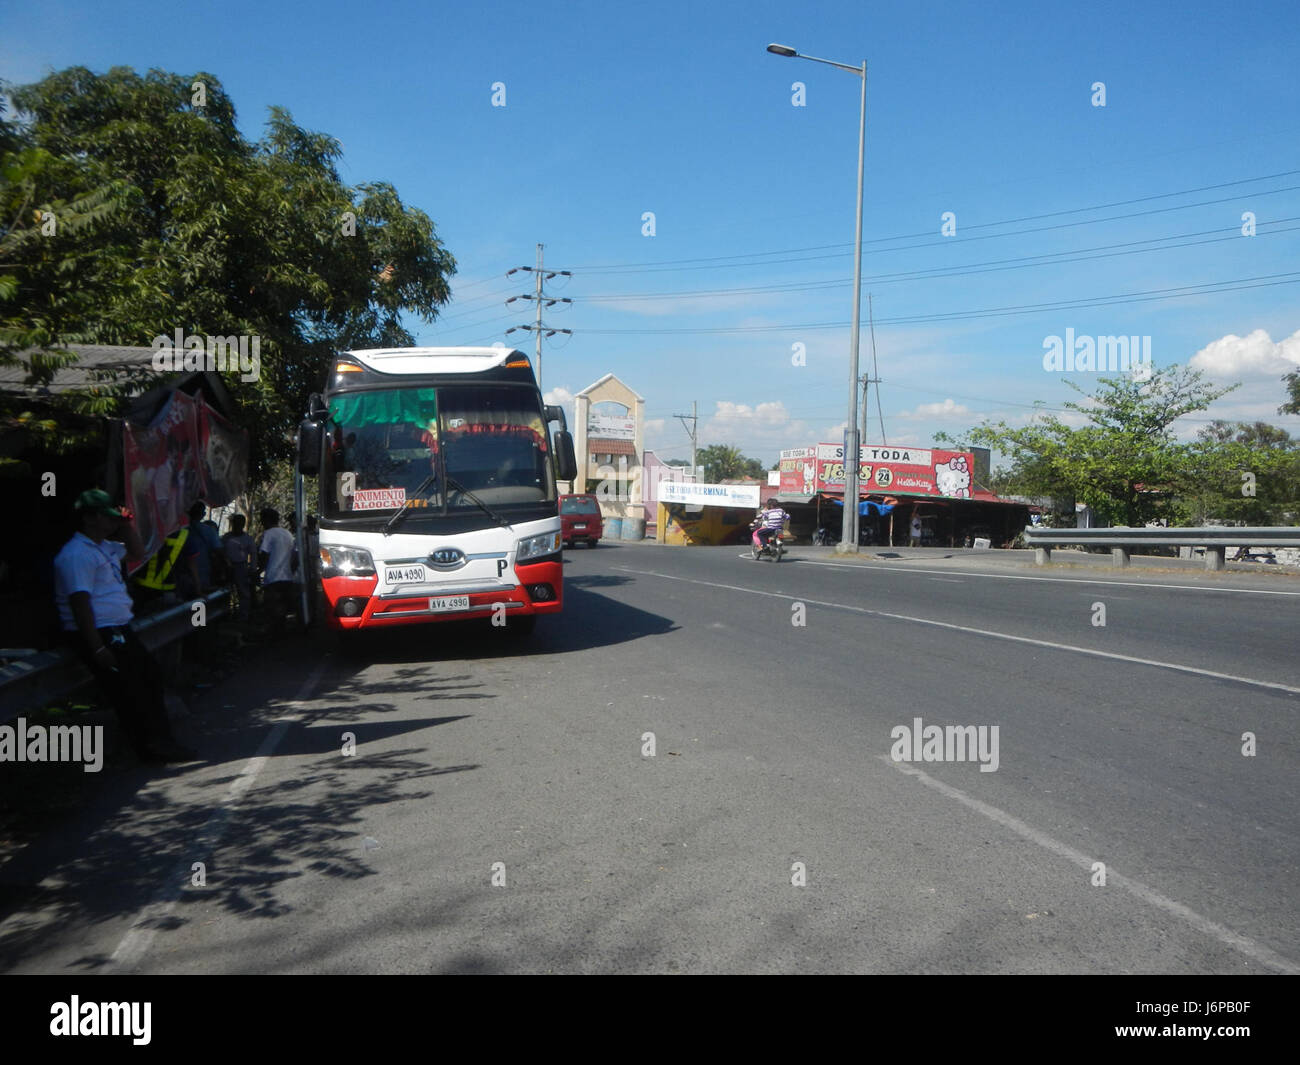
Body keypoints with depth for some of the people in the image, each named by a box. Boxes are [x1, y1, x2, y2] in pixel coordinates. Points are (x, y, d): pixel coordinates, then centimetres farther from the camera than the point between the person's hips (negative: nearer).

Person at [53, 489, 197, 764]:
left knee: (149, 677, 12)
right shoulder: (76, 555, -16)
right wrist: (97, 648, -25)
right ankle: (152, 747, 0)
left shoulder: (105, 546, 14)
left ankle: (160, 741, 19)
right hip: (98, 634, -11)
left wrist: (126, 526, 11)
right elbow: (80, 603, -22)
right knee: (129, 692, -8)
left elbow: (137, 553, 30)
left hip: (120, 630, 11)